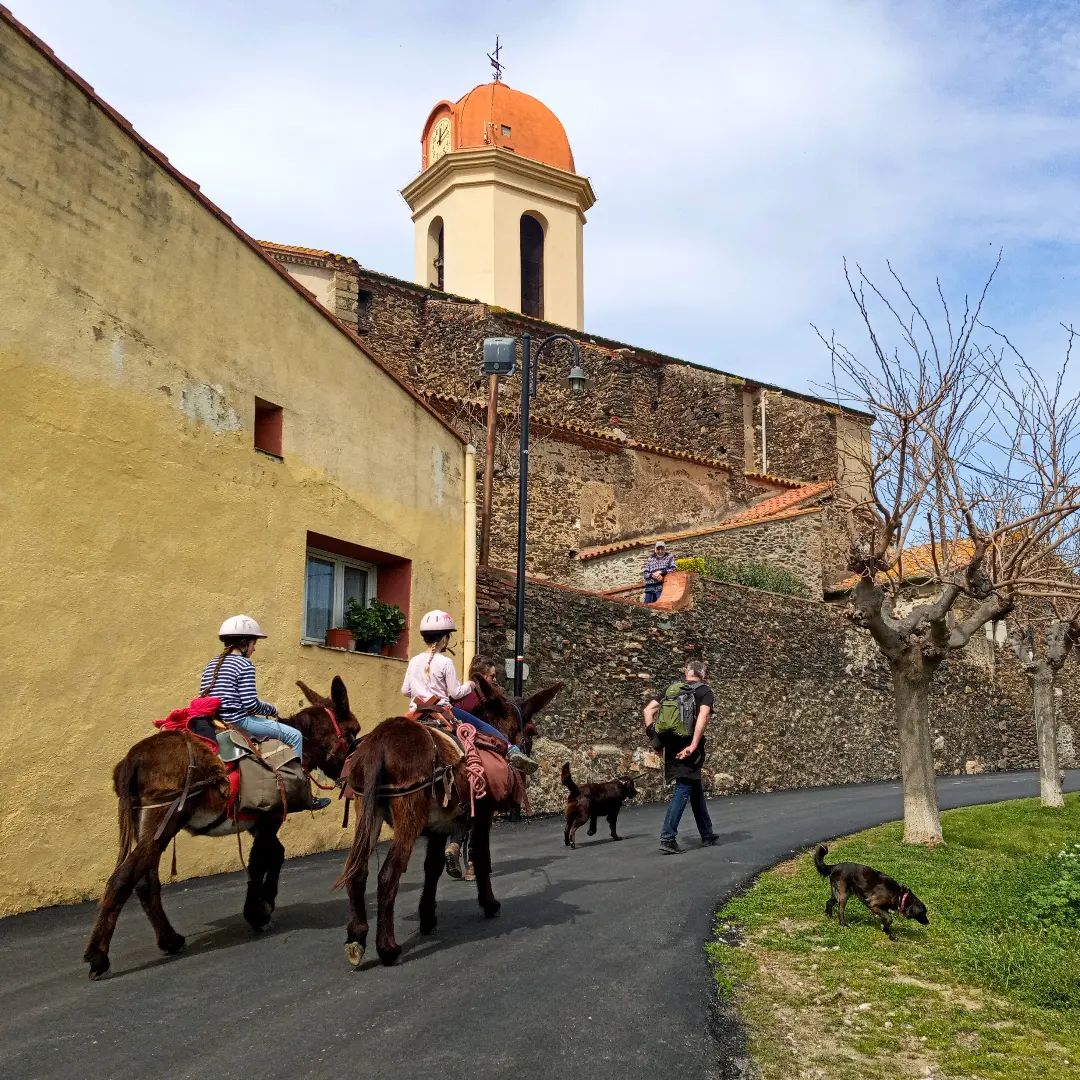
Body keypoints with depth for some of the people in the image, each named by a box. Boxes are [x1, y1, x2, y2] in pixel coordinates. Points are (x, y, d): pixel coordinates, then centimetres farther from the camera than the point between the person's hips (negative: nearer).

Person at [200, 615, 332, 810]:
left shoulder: (211, 665, 13)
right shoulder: (245, 665, -12)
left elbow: (204, 695, 12)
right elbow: (250, 703, -19)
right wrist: (272, 710, 0)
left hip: (215, 720, 9)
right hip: (238, 722, -9)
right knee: (294, 735, -3)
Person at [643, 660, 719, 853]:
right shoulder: (705, 691, 1)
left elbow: (648, 710, 7)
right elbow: (703, 717, -17)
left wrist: (653, 735, 5)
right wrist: (693, 746, -21)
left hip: (671, 745, 6)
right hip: (688, 746, -6)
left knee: (695, 788, 18)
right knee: (683, 790, -4)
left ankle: (707, 835, 28)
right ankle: (668, 837, -12)